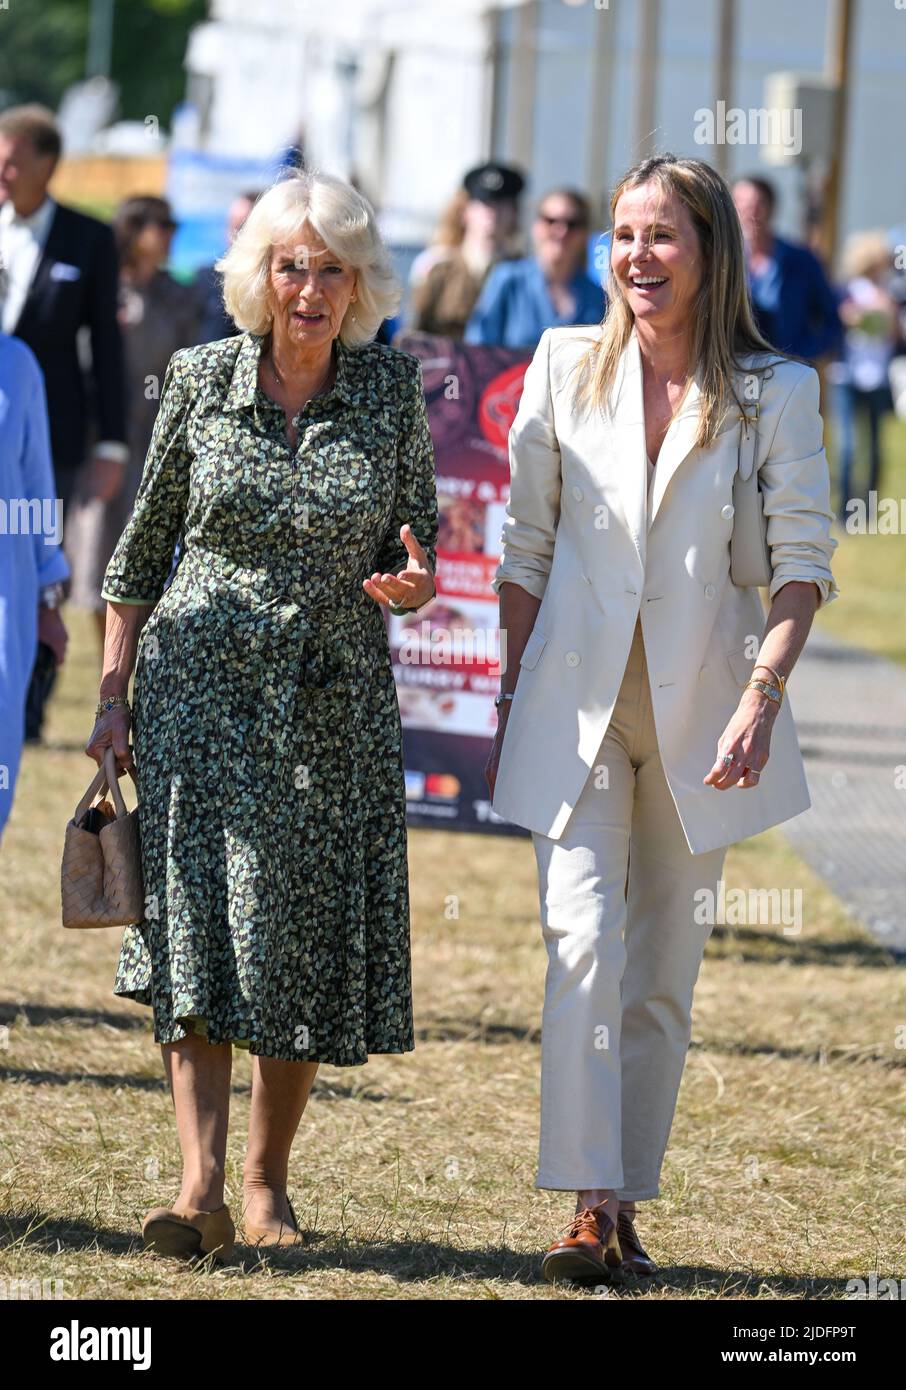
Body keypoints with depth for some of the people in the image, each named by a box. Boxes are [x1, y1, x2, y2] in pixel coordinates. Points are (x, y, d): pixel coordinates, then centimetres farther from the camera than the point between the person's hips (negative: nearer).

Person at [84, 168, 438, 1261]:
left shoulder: (393, 389, 2)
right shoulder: (201, 380, 1)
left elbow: (418, 535, 11)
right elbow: (143, 545, 7)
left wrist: (413, 581, -14)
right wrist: (112, 699, 4)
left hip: (334, 697, 1)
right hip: (201, 680, -1)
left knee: (310, 939, 2)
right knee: (199, 918, -15)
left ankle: (266, 1181, 16)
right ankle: (200, 1183, -22)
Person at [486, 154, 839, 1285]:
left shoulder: (775, 393, -2)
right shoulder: (566, 368, 3)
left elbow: (802, 558, -4)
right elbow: (526, 545, 8)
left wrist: (761, 697, -17)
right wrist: (510, 704, 6)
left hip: (700, 713, 0)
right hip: (577, 700, 0)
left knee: (665, 971, 6)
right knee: (583, 947, -13)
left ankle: (628, 1204, 15)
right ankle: (587, 1207, -17)